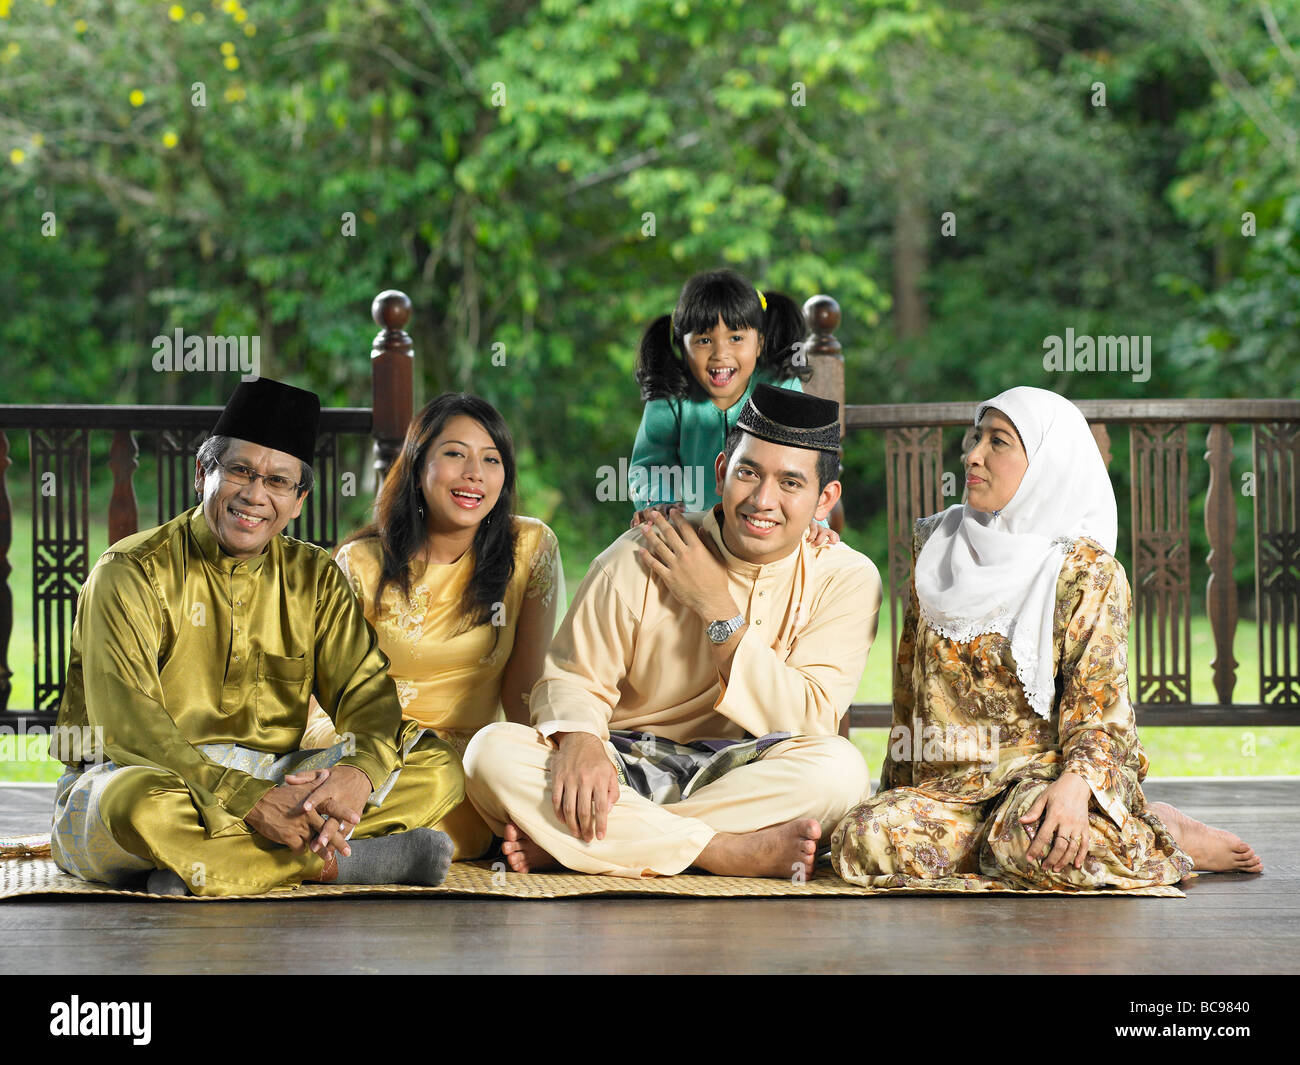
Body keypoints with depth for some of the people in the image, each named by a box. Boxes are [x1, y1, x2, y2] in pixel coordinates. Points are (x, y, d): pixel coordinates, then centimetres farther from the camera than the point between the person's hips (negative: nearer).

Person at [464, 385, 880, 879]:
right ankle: (739, 851, -30)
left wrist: (718, 608, -17)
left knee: (839, 768, -34)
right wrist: (579, 742, -28)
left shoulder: (845, 579, -4)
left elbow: (807, 724, -14)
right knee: (492, 751, -27)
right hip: (629, 769, 0)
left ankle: (558, 843, -29)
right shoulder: (640, 557, -4)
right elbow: (573, 678, -3)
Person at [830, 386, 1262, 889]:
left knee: (1034, 849, -39)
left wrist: (1074, 785, -28)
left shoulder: (1085, 569, -4)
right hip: (948, 780, 4)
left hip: (1041, 766, -4)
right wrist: (896, 788, 14)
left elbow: (1099, 702, -9)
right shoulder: (937, 548, 12)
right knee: (858, 840, -27)